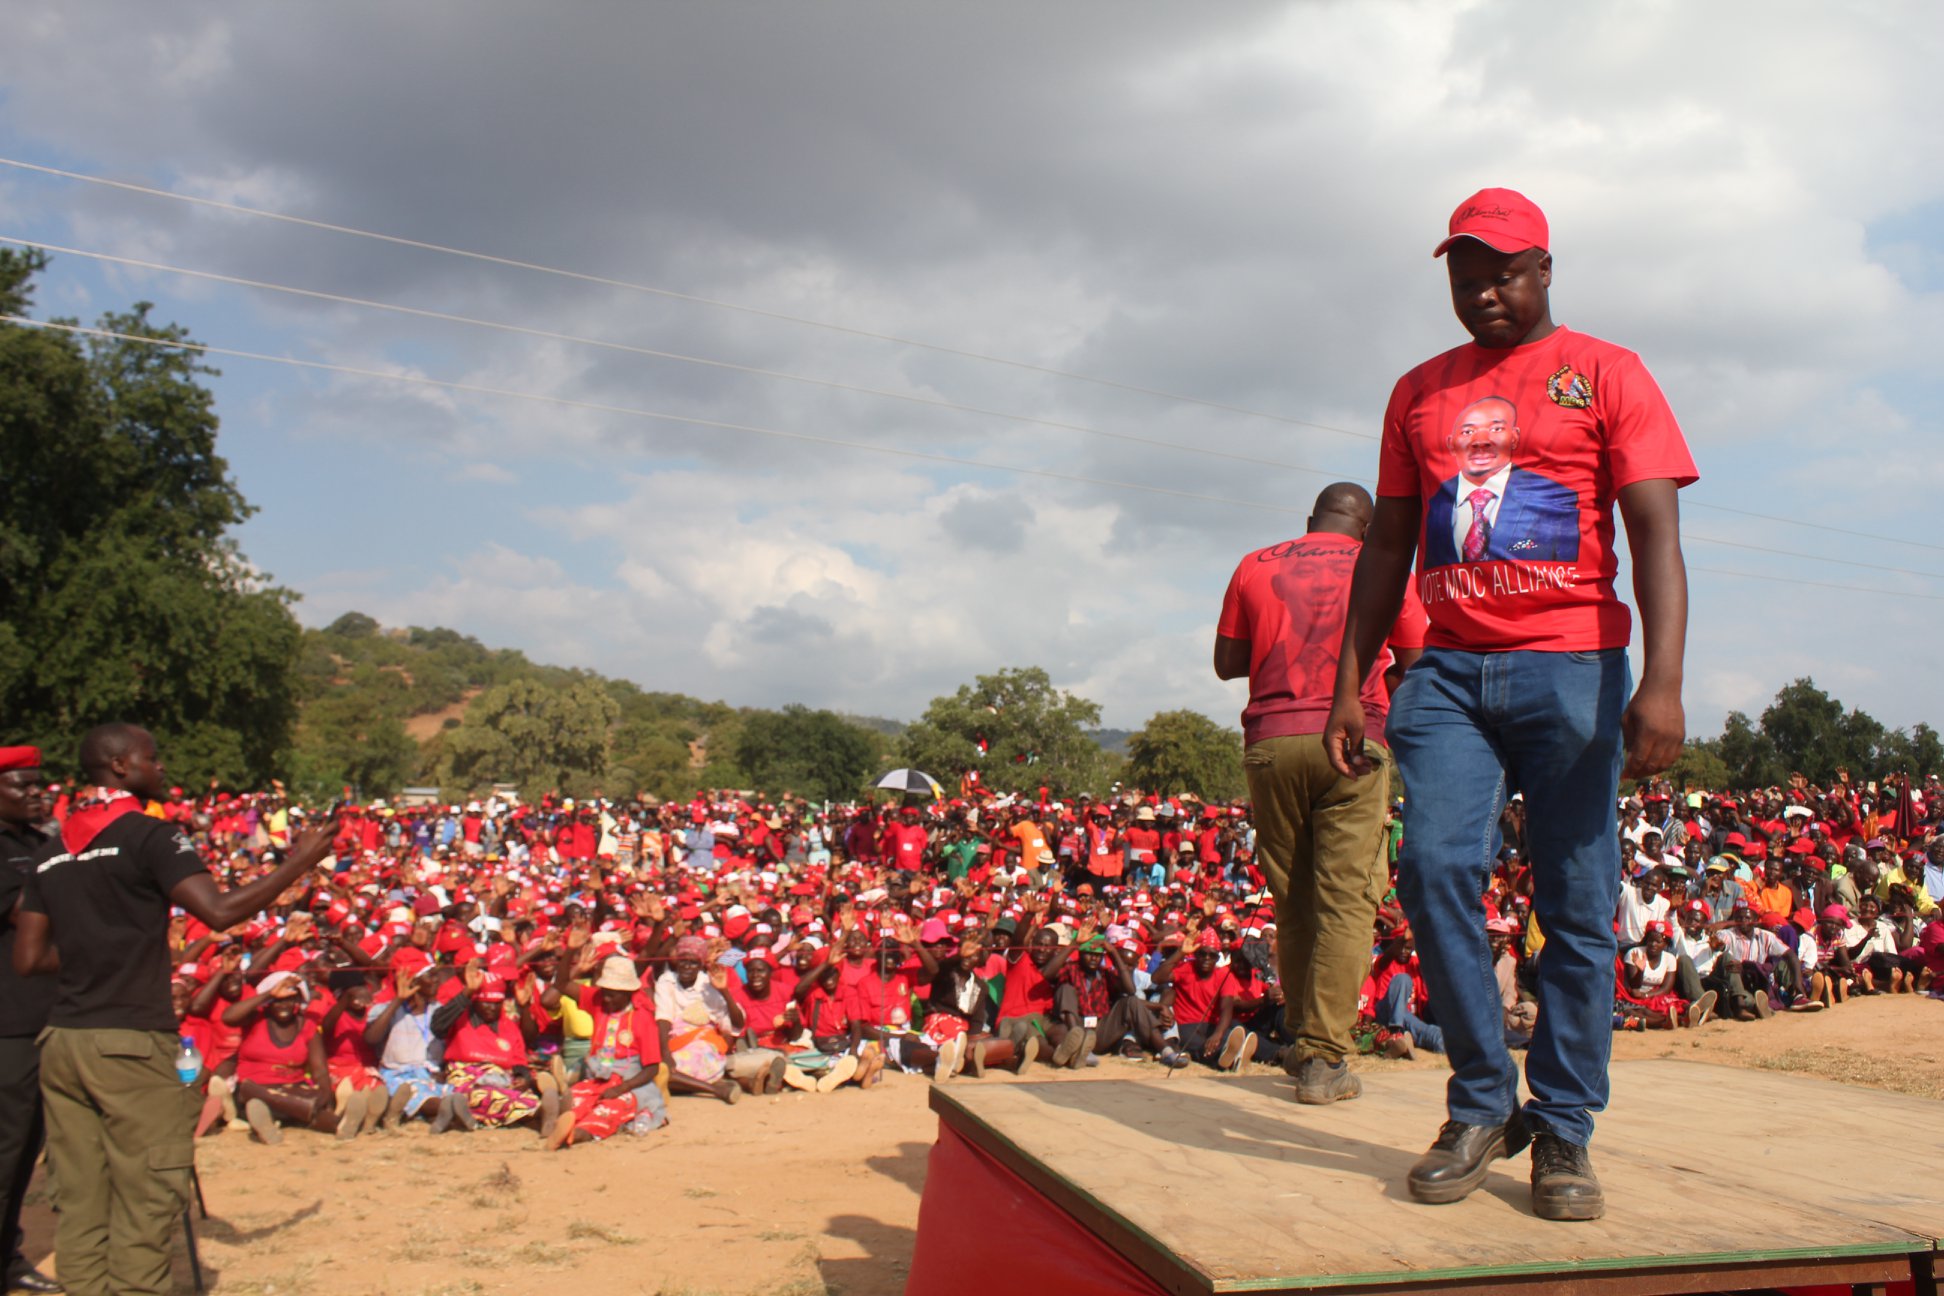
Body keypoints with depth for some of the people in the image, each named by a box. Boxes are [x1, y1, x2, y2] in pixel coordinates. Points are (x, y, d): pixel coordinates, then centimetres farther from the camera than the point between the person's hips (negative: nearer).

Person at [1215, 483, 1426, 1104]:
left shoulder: (1254, 568, 12)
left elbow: (1226, 662, 15)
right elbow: (1416, 667, 9)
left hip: (1270, 742, 3)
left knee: (1291, 900, 12)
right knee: (1346, 900, -2)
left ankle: (1303, 1042, 20)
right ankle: (1324, 1059, -5)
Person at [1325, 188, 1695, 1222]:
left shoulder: (1605, 375, 5)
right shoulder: (1419, 393, 18)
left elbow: (1655, 534, -3)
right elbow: (1386, 547, 18)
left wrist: (1663, 682, -17)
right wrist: (1349, 686, 10)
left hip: (1571, 669, -3)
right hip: (1448, 672, 3)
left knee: (1576, 906, -2)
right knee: (1435, 872, -11)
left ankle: (1563, 1131, 11)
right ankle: (1481, 1106, 5)